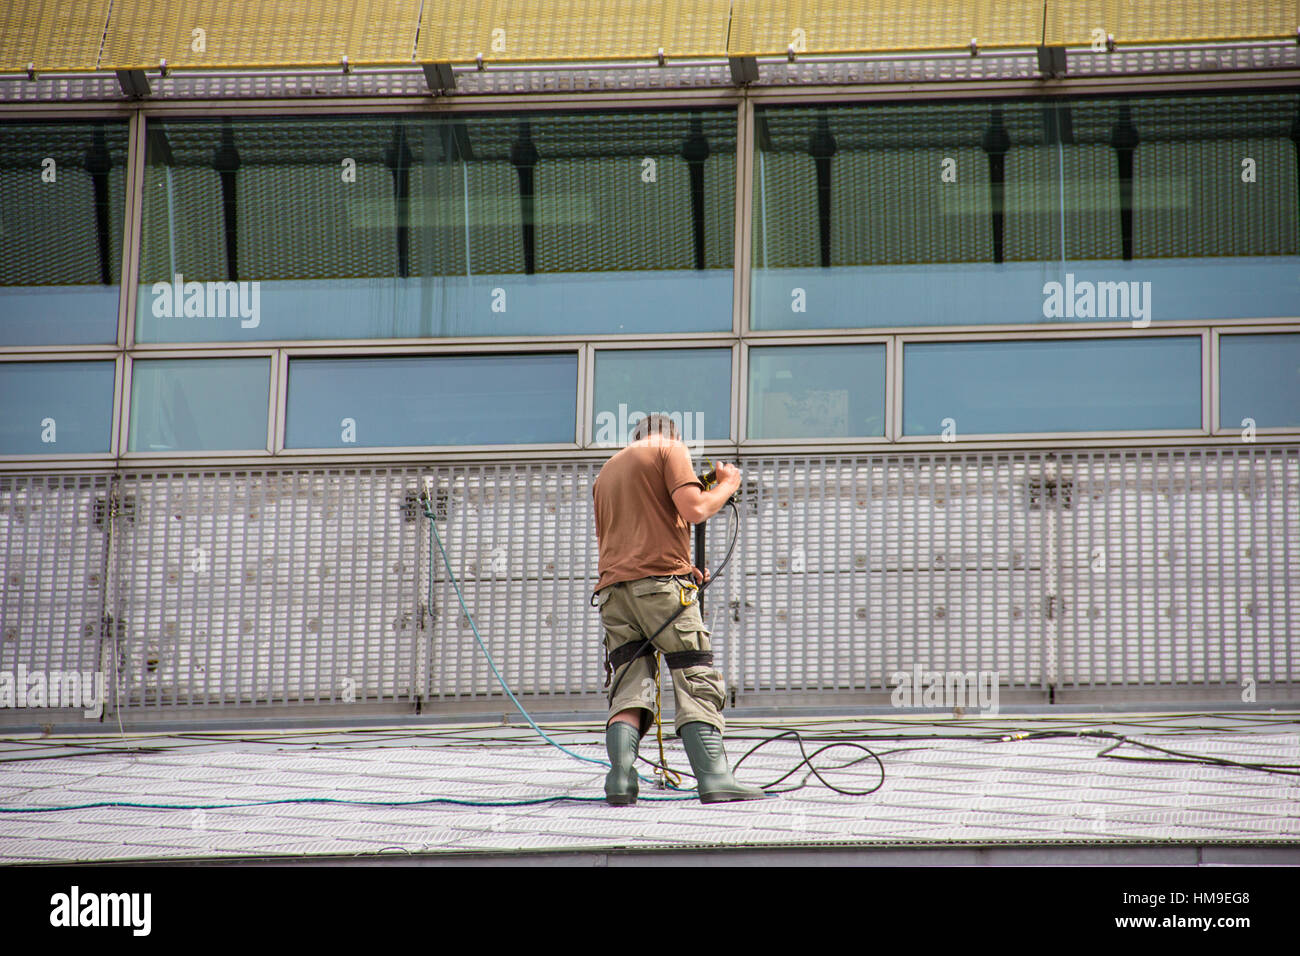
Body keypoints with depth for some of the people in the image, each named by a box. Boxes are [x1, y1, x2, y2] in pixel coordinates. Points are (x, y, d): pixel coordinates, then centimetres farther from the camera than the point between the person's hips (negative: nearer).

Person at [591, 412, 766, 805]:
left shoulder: (606, 472, 28)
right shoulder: (669, 450, 7)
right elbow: (693, 510, -8)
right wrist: (728, 486, 10)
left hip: (614, 588, 6)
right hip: (662, 581, -6)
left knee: (629, 691, 1)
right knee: (697, 684, -5)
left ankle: (620, 779, -17)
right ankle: (714, 778, -15)